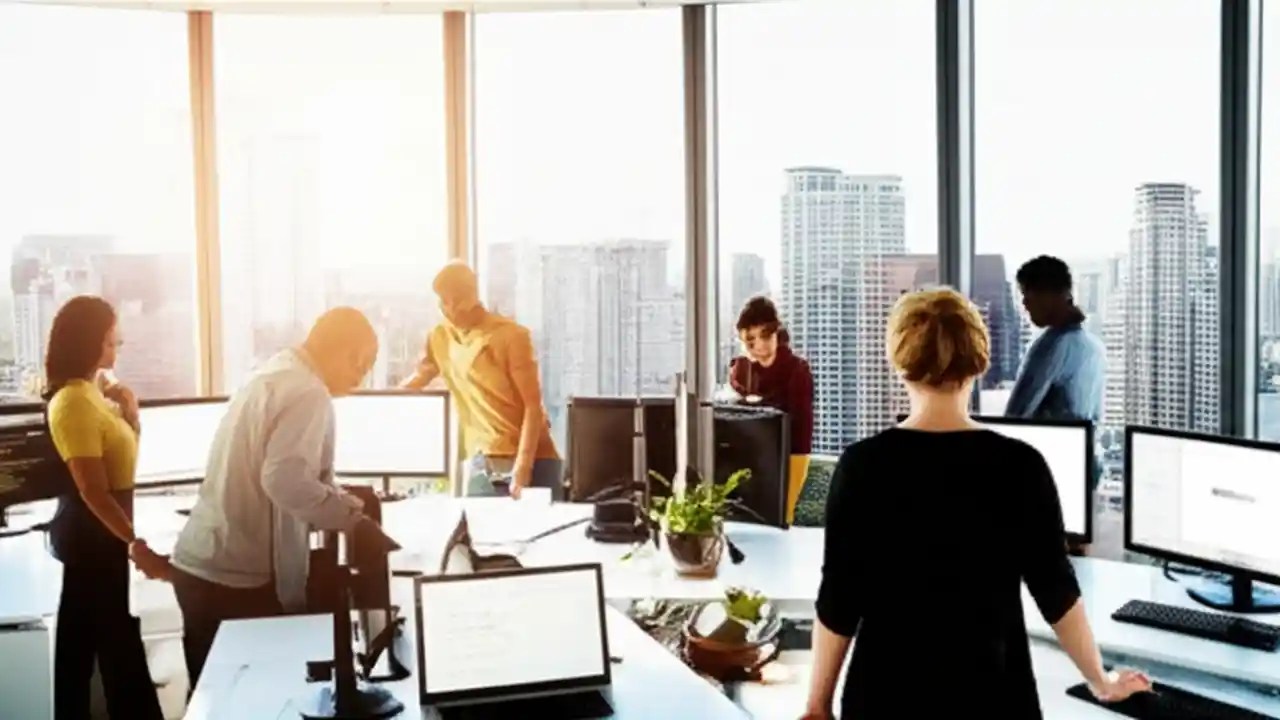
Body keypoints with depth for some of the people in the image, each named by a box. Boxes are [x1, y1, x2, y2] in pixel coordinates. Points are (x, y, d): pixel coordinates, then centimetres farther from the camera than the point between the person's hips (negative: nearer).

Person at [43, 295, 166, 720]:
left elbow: (121, 461, 18)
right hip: (91, 530, -10)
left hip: (96, 528, 10)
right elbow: (93, 490, -27)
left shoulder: (90, 391, 8)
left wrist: (130, 416, 0)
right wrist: (136, 544, -31)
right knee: (114, 638, 0)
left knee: (83, 635, 17)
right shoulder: (74, 401, -21)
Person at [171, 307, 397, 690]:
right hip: (241, 579, -9)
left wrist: (342, 502, 18)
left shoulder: (273, 374, 14)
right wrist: (354, 521, -18)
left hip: (199, 564, 9)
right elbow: (286, 480, -26)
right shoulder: (308, 393, -14)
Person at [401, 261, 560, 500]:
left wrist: (522, 467, -17)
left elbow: (533, 406, -10)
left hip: (532, 460, -4)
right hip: (482, 462, 4)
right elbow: (418, 380, 26)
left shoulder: (511, 336, -9)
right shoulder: (439, 338, 7)